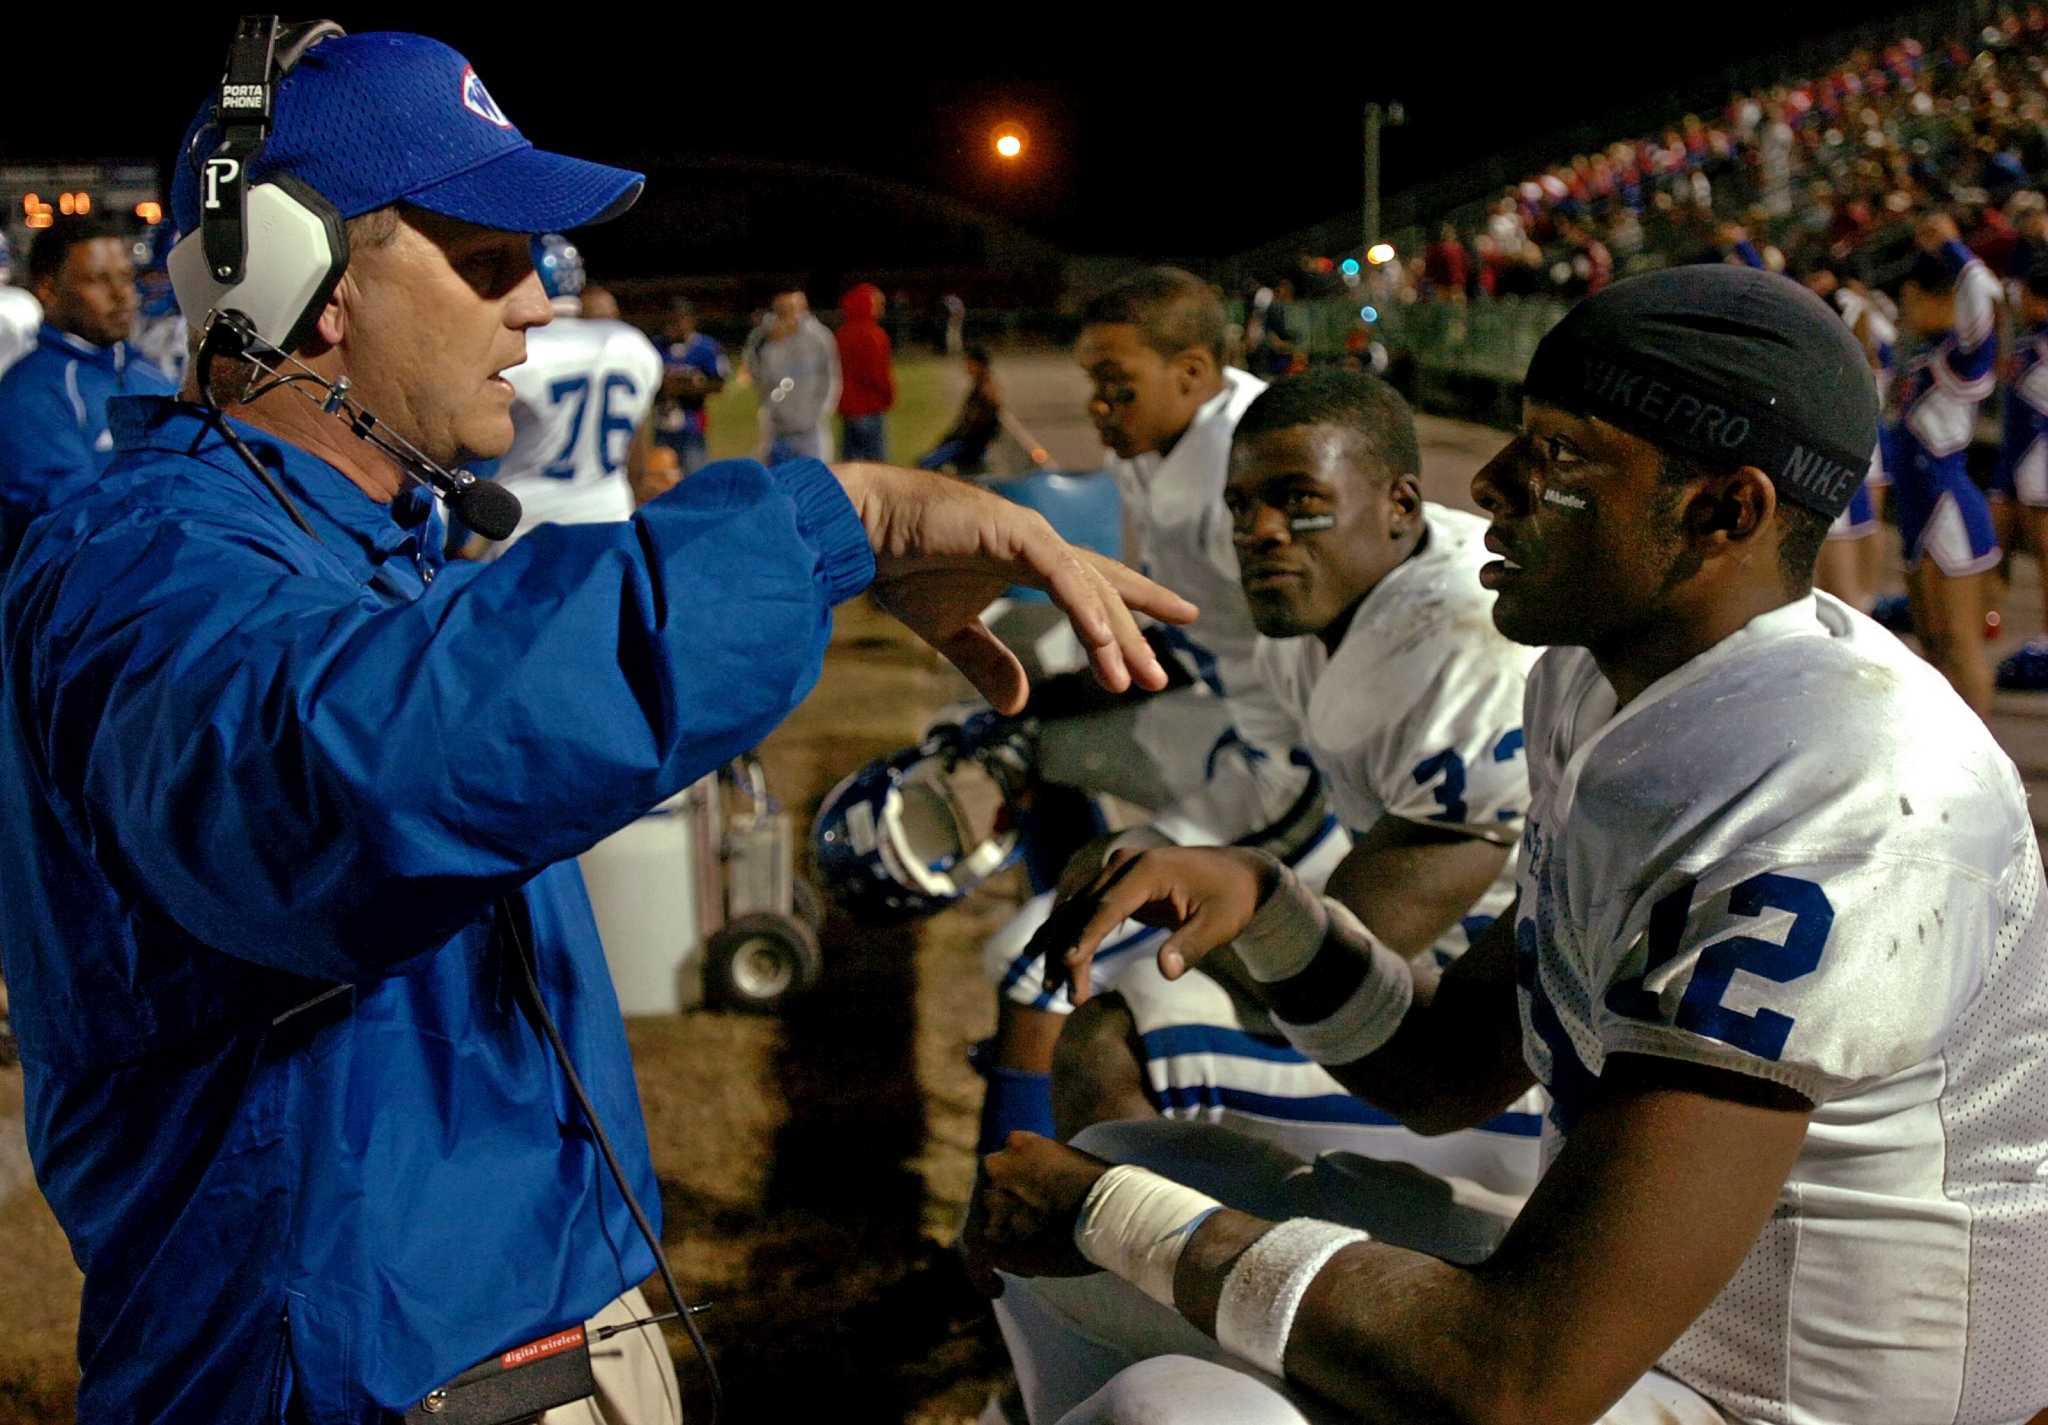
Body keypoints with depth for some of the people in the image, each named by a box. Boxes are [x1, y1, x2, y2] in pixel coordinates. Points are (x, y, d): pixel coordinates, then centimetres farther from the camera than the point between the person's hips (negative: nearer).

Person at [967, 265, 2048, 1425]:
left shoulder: (1831, 821, -28)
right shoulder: (1600, 688, 2)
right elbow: (1448, 1074, 12)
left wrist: (1114, 1214, -20)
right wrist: (1262, 902, -6)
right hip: (1619, 1313, 9)